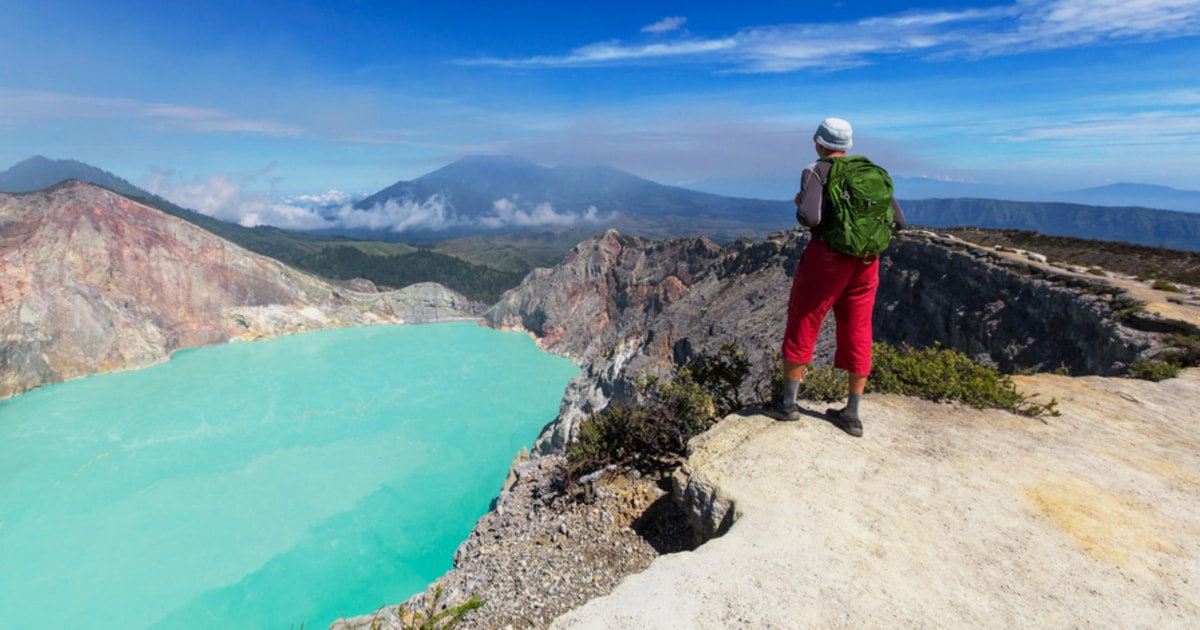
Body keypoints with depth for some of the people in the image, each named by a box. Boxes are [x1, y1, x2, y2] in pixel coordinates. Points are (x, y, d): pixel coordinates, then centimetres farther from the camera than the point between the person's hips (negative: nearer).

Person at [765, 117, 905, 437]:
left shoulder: (815, 172, -6)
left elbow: (809, 218, -21)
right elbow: (897, 220, 10)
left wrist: (801, 204, 2)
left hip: (827, 257, -6)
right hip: (865, 260, 6)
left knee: (801, 326, 8)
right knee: (857, 334, 10)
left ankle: (787, 403, 15)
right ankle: (852, 415, 16)